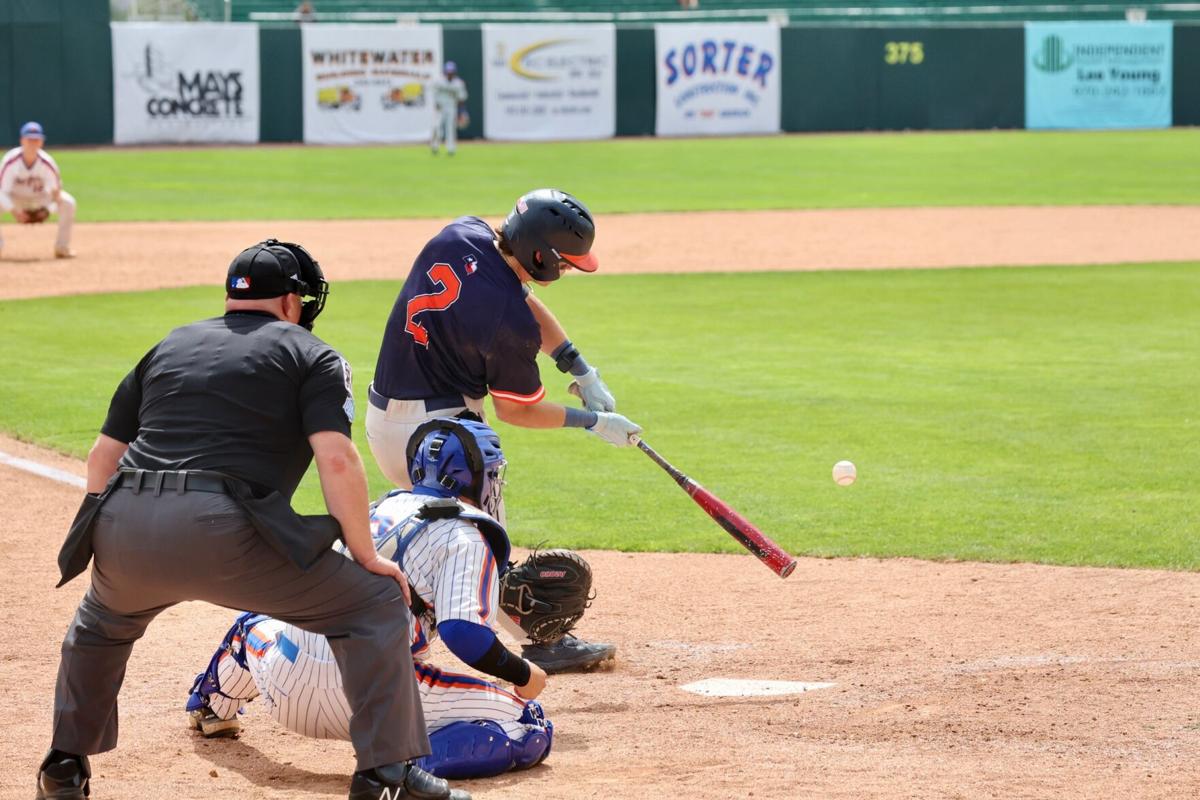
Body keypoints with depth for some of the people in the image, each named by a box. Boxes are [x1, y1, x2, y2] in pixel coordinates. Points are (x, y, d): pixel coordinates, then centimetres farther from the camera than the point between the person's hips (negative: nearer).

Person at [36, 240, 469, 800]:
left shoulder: (168, 347, 27)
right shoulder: (311, 355, 13)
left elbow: (103, 456, 25)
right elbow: (336, 460, -3)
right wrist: (365, 557, 5)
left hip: (124, 529, 5)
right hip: (222, 535, -5)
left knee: (103, 620, 38)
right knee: (374, 602, 7)